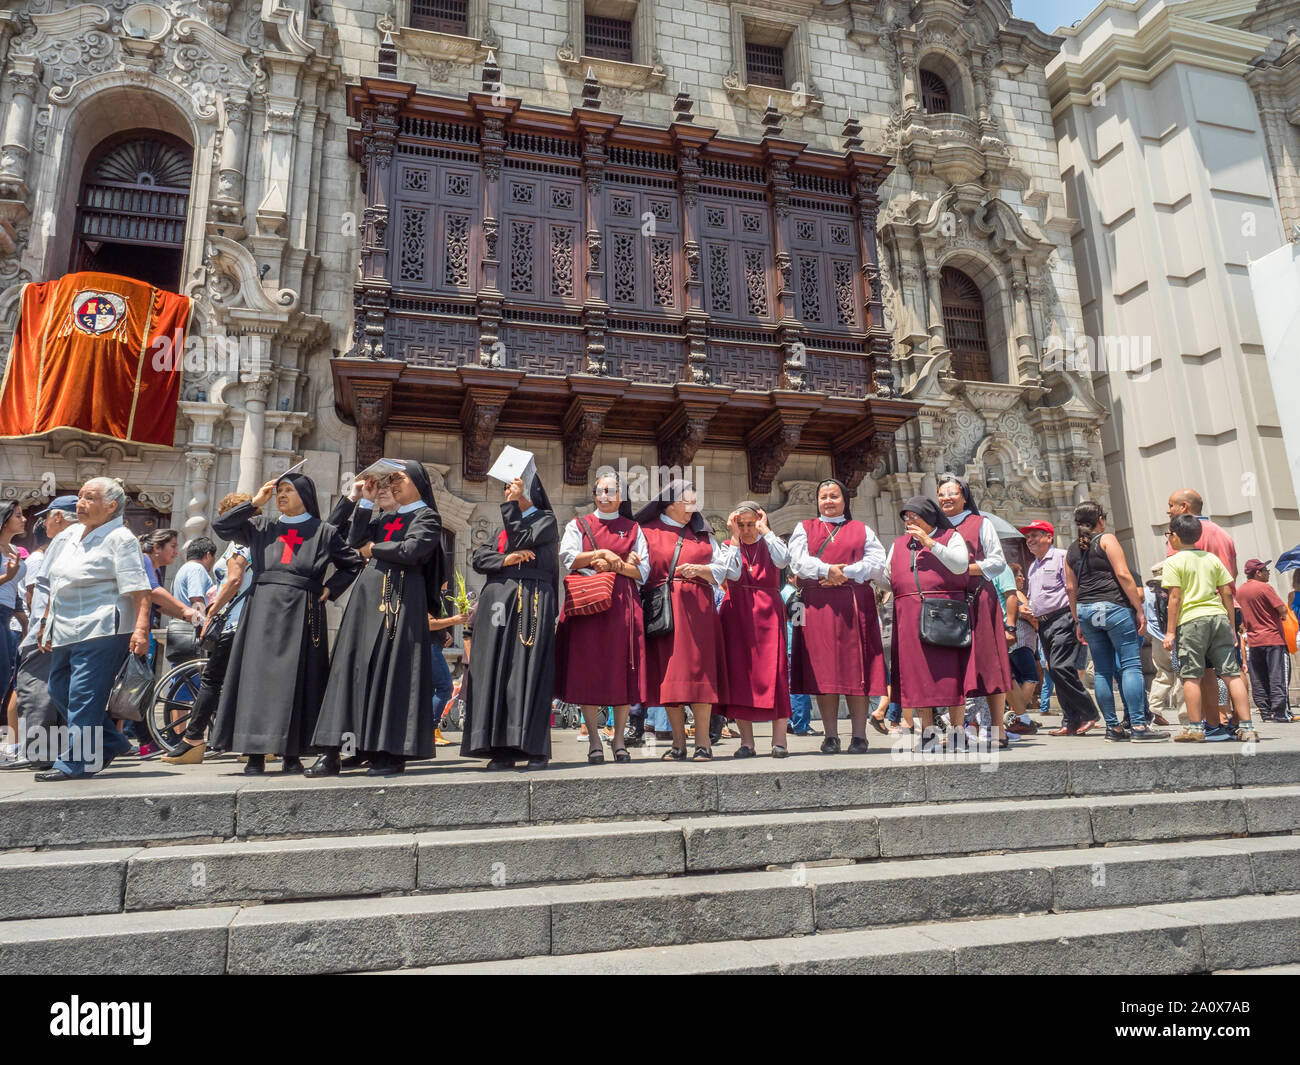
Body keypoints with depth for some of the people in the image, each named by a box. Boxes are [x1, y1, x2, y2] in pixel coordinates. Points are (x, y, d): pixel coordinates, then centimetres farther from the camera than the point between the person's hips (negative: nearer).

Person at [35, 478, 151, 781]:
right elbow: (56, 586, 25)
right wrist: (49, 625, 23)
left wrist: (141, 629, -29)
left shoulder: (120, 538, -10)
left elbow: (138, 589, -19)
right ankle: (111, 743, 24)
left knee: (83, 695, -7)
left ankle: (75, 763, 3)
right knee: (59, 690, 14)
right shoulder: (72, 534, 16)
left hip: (100, 631, -10)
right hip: (66, 632, 10)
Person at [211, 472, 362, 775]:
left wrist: (329, 590, 3)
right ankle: (255, 754, 0)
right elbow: (220, 526, 9)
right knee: (259, 675, -3)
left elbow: (353, 563, 14)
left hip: (302, 613, -2)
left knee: (296, 679, -3)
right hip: (263, 611, 2)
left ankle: (292, 754, 2)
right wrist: (255, 502, 7)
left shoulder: (324, 532, 11)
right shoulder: (261, 527, 17)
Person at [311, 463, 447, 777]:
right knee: (356, 668, 0)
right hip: (369, 595, 6)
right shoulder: (383, 517, 24)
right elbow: (356, 540, 8)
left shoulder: (427, 516, 4)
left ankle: (392, 753, -1)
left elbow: (412, 551, -11)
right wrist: (366, 501, 5)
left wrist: (374, 549, 1)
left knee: (393, 669, -7)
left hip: (401, 597, -6)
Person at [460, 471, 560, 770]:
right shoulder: (502, 525, 23)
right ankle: (503, 748, 0)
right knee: (496, 671, -2)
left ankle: (536, 748, -8)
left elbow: (520, 540, -10)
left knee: (529, 670, -10)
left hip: (532, 602, -6)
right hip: (498, 603, 6)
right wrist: (506, 559, -8)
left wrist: (513, 504, -4)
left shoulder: (545, 519, 7)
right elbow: (478, 558, 10)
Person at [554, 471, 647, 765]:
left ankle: (619, 741, 7)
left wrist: (614, 566, -8)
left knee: (622, 670, -2)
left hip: (623, 606, 1)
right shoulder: (578, 525, 13)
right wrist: (603, 555, -7)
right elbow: (567, 559, -2)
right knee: (588, 671, -4)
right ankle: (594, 742, 3)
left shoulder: (633, 528, 14)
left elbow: (643, 570, 6)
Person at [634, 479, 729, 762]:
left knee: (698, 668, -5)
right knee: (668, 672, -2)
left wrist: (698, 570, -6)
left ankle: (703, 741, -1)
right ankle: (679, 743, 6)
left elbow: (721, 568, 11)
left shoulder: (702, 532, 16)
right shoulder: (648, 531, 8)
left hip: (697, 607, 1)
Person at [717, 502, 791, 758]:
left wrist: (764, 530, -7)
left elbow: (782, 560, -14)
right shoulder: (728, 546, 11)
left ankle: (779, 739, -3)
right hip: (737, 613, 1)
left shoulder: (769, 544, 10)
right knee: (739, 671, -2)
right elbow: (733, 574, -10)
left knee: (774, 669, -7)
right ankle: (746, 741, 4)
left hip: (768, 611, -1)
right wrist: (735, 537, -7)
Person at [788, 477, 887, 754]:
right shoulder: (804, 528, 17)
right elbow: (798, 561, 0)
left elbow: (877, 564, 3)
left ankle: (859, 735, 2)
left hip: (855, 604, 0)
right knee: (823, 669, -3)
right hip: (818, 605, 0)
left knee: (855, 668, -3)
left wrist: (845, 573, -11)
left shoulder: (862, 530, 17)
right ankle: (831, 736, 3)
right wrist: (828, 570, -15)